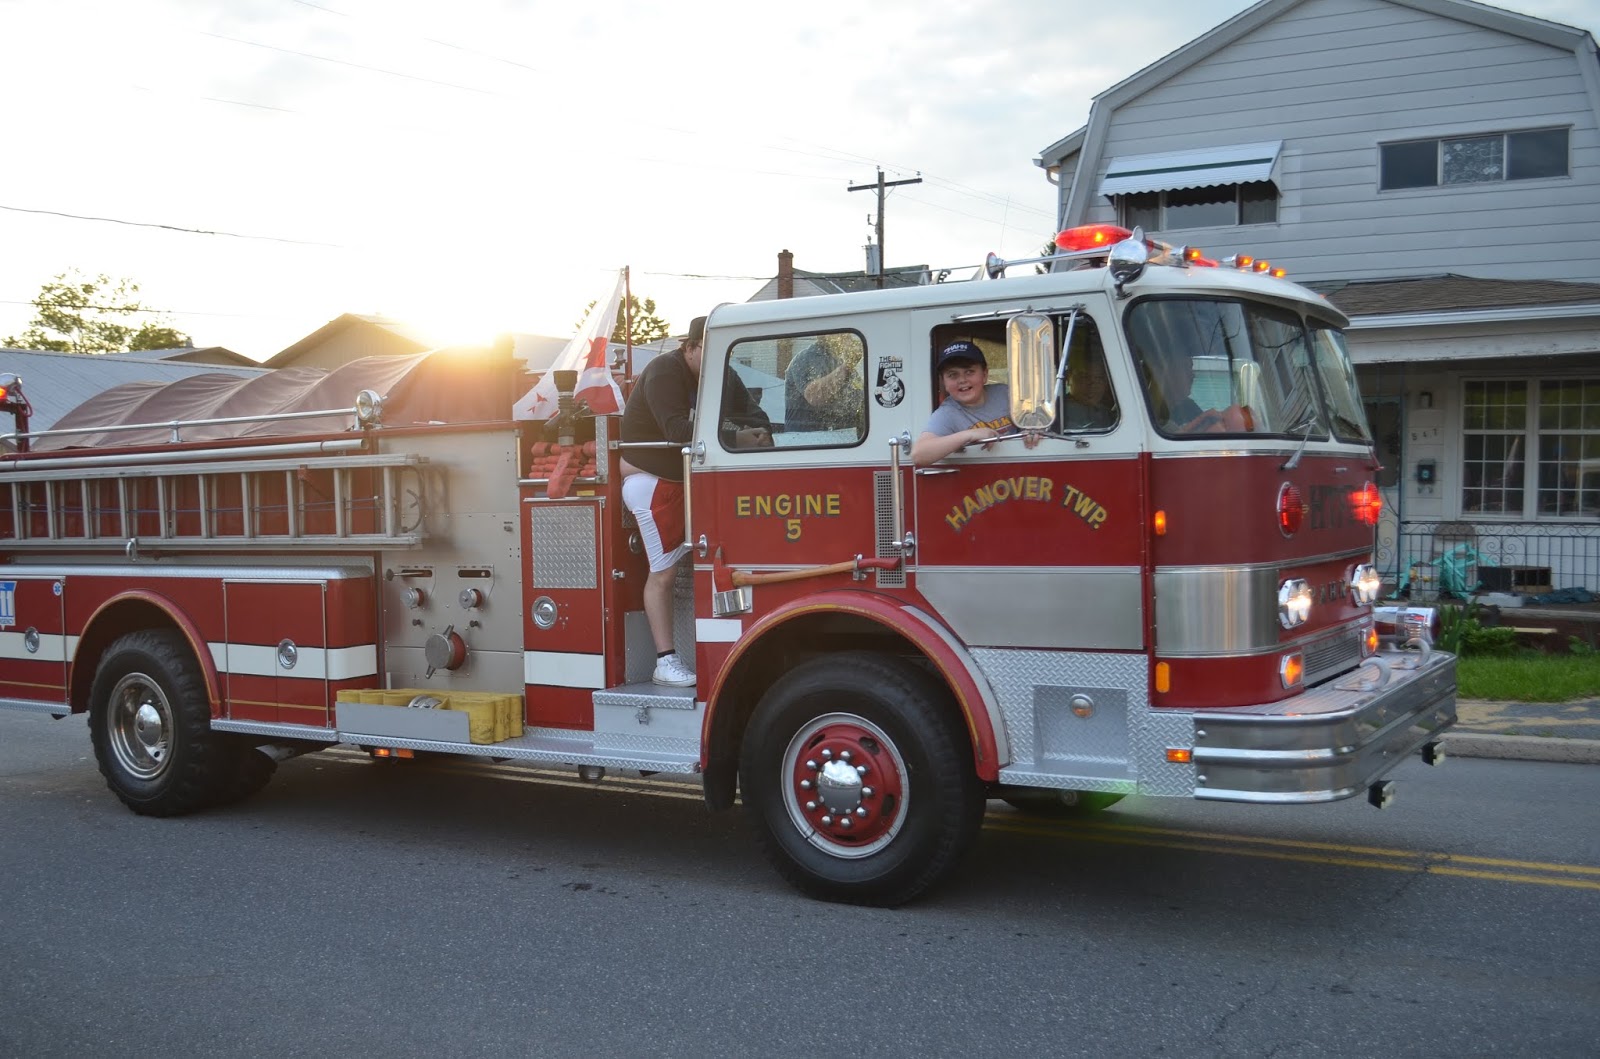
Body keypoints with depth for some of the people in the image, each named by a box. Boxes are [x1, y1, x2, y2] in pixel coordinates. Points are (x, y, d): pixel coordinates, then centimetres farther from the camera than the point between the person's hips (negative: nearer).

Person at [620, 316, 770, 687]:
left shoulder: (723, 378, 5)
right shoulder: (664, 372, -19)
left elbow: (756, 417, -3)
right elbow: (680, 431, -32)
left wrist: (756, 436, -26)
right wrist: (736, 439, -35)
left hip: (693, 480, 8)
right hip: (652, 479, -8)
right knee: (664, 571, -9)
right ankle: (665, 662, -8)